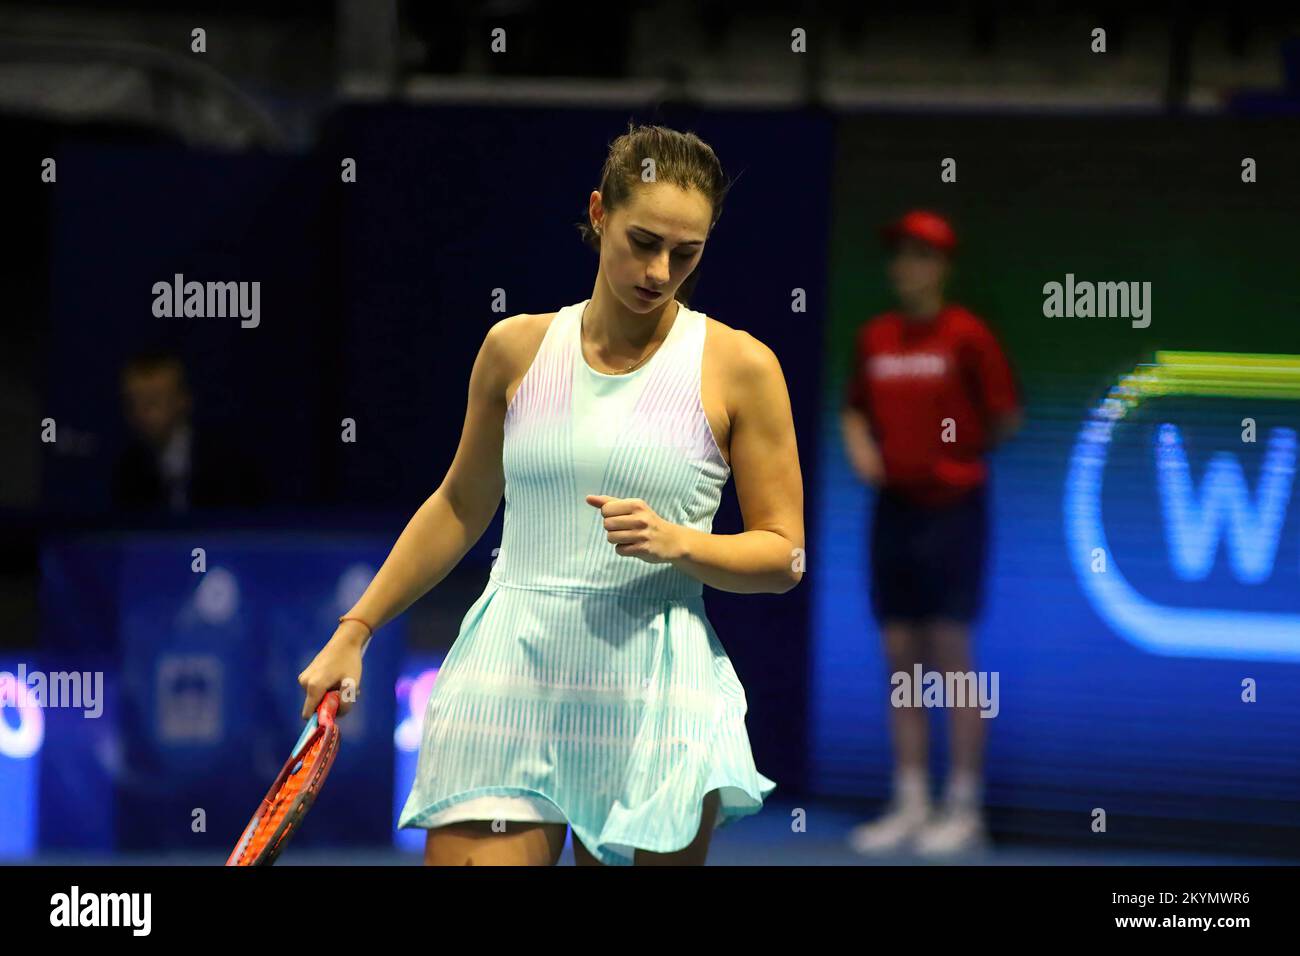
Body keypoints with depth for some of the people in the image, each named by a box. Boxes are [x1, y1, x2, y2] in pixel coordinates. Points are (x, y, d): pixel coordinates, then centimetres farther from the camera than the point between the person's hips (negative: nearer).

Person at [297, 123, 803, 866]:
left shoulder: (739, 367, 0)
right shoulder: (518, 348, 8)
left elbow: (784, 555, 4)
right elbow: (460, 507, 21)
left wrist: (676, 543, -14)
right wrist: (355, 631, 20)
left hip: (653, 699, -2)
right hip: (506, 681, 2)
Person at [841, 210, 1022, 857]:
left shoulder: (966, 336, -7)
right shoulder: (874, 338, 9)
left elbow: (1006, 417, -3)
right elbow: (856, 409, 21)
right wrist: (859, 447, 3)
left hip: (953, 507, -6)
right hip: (894, 507, 6)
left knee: (951, 652, -7)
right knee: (900, 657, 6)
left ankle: (964, 809, -2)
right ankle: (910, 805, 12)